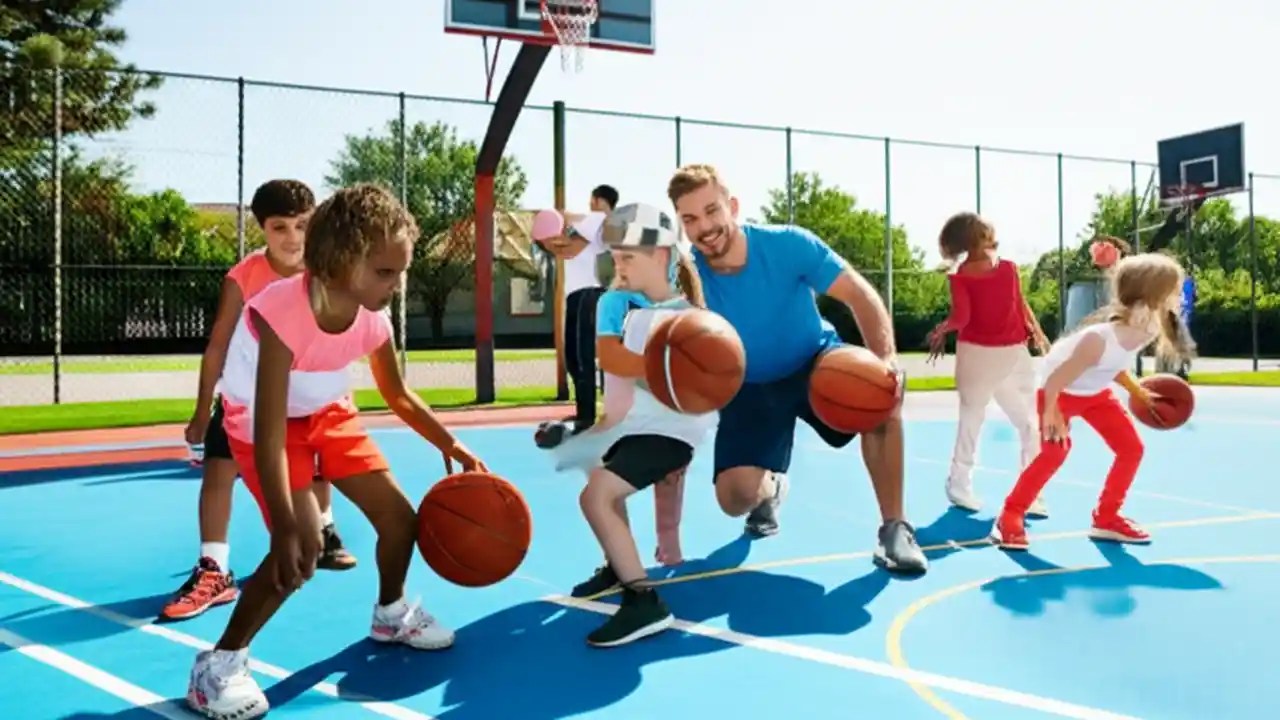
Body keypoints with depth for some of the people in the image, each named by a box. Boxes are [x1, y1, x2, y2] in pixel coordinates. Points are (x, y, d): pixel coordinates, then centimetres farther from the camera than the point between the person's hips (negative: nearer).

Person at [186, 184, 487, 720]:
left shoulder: (374, 318, -18)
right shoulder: (283, 313, -37)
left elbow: (399, 396, 1)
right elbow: (270, 431, -37)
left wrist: (453, 448, -2)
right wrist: (286, 527, -41)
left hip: (329, 413, 6)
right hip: (262, 421, -6)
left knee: (400, 517, 5)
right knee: (302, 547, -22)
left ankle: (392, 614, 34)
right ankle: (220, 663, -2)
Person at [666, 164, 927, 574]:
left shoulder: (787, 244, -24)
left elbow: (861, 295, -25)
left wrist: (885, 357, -43)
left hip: (817, 361, -1)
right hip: (749, 386, 1)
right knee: (735, 498, -18)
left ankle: (894, 528, -19)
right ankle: (770, 489, 26)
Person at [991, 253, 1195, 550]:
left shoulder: (1146, 331, -16)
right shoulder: (1100, 338, -41)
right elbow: (1057, 377, -31)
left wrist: (1138, 392, 13)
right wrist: (1050, 413, -24)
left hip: (1096, 393, 8)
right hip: (1061, 392, -8)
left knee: (1132, 448, 5)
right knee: (1055, 450, -24)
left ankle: (1106, 518, 19)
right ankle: (1010, 517, -12)